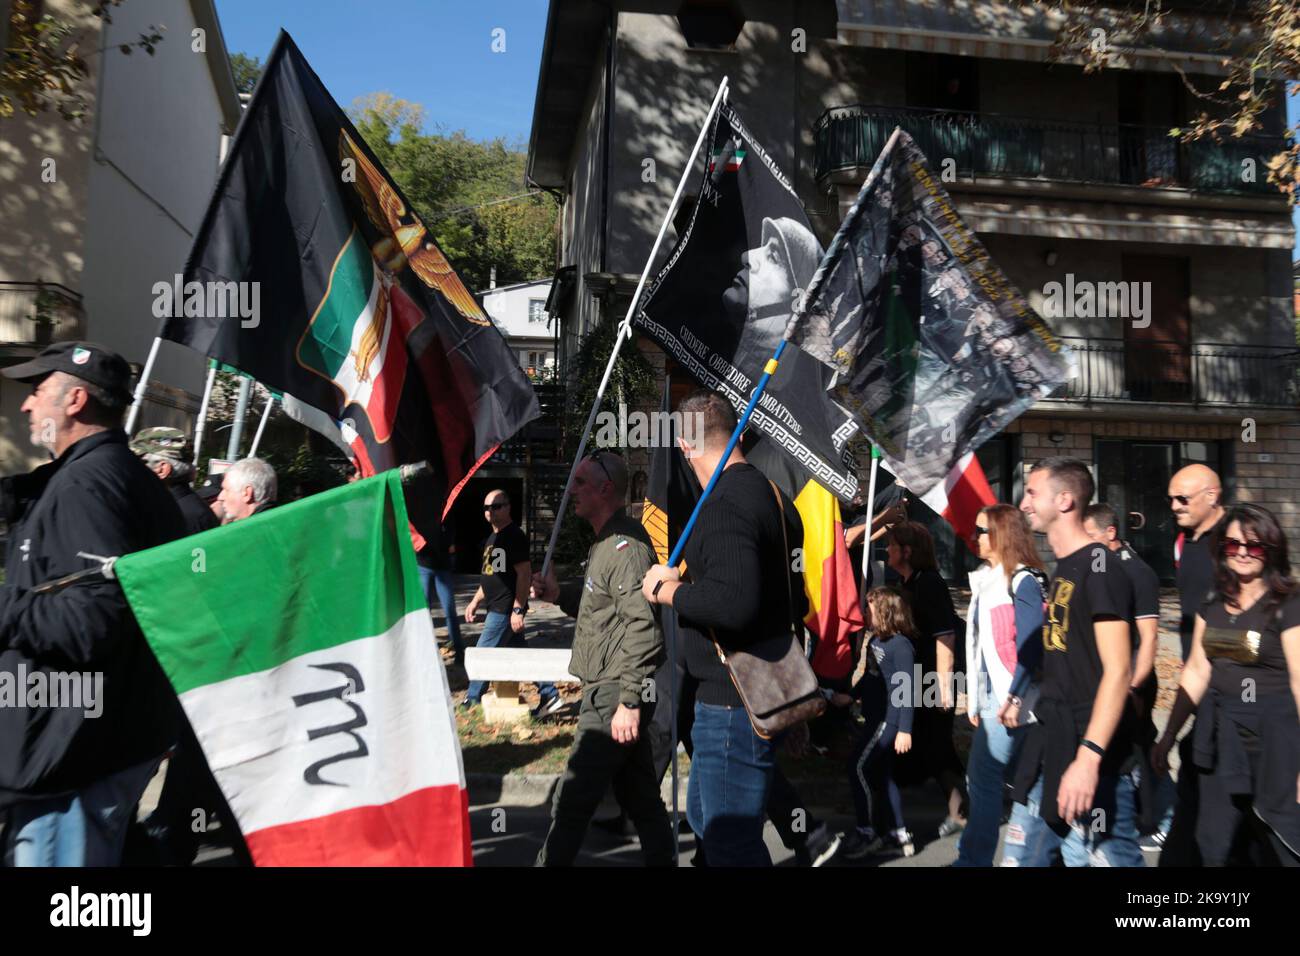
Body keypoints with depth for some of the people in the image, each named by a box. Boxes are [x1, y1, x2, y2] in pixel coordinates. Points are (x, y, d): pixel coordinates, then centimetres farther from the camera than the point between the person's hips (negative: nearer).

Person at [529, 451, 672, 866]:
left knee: (571, 801, -2)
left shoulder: (626, 546, -17)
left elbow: (644, 627, -23)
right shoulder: (607, 542, 16)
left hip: (614, 695, -10)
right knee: (640, 796, 16)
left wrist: (628, 701, -24)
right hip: (610, 691, 10)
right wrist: (560, 595, 9)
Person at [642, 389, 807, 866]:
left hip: (735, 706, -11)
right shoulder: (771, 495, 10)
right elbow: (797, 603, 18)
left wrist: (667, 589, -18)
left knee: (732, 843, 2)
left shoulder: (726, 504, -21)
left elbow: (733, 602, -35)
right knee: (705, 819, 25)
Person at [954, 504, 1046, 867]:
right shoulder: (987, 580, 15)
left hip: (1010, 698, -9)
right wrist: (974, 694, 17)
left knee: (984, 778, -6)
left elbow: (1030, 646, -17)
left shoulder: (1023, 581, -11)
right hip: (990, 694, 9)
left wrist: (1014, 697, -21)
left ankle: (973, 858, 3)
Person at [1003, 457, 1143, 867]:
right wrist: (1025, 700, 25)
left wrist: (1088, 757, -27)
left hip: (1088, 753, -9)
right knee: (1020, 857, 13)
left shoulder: (1099, 568, -14)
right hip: (1048, 744, 9)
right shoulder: (1063, 568, 14)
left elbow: (1117, 670, -21)